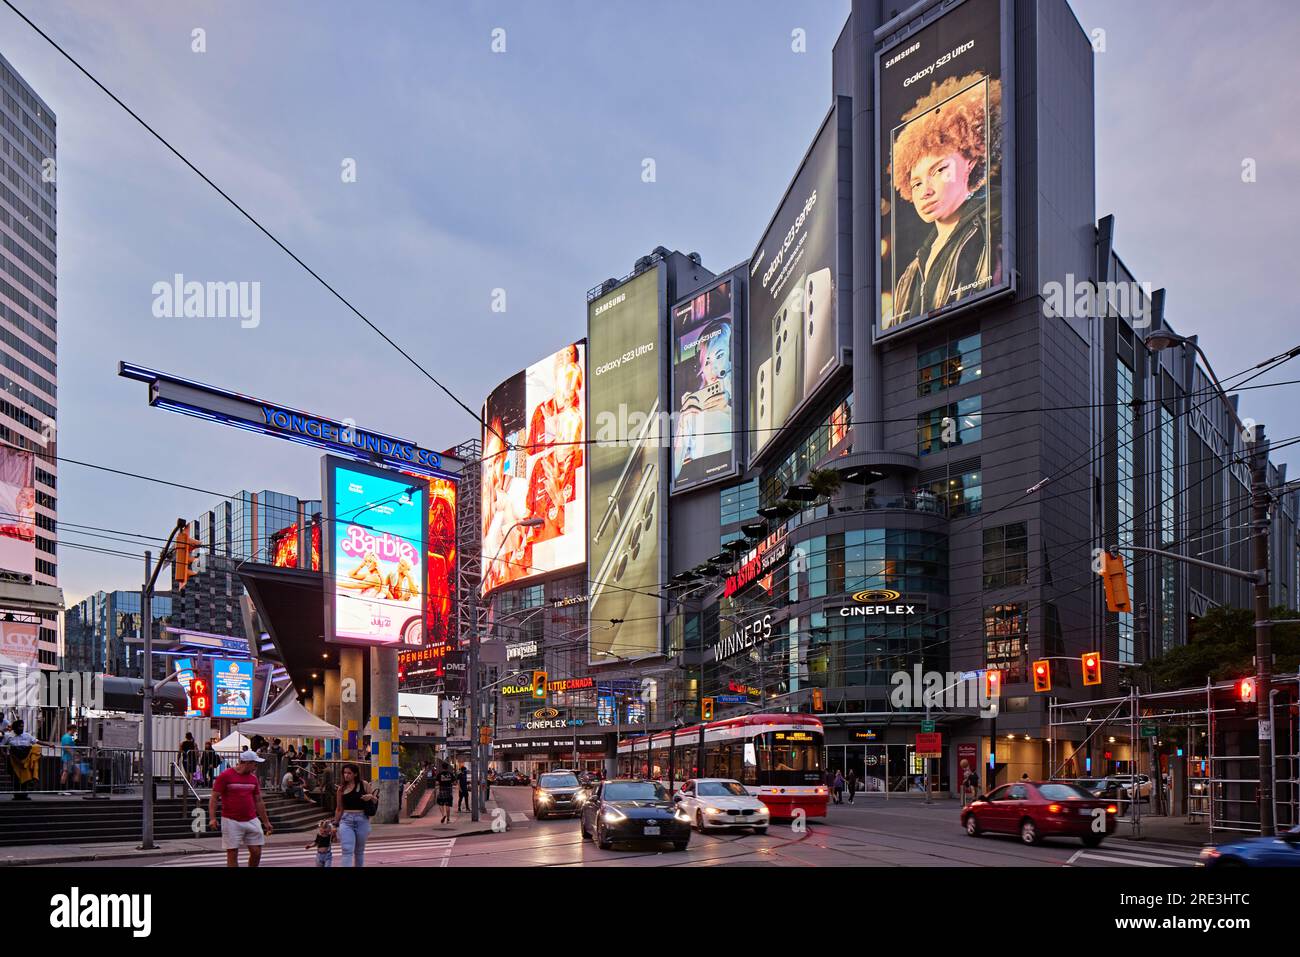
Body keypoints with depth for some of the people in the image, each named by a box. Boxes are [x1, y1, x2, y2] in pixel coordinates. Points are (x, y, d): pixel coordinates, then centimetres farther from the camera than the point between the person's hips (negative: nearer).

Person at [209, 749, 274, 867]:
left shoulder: (253, 778, 11)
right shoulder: (225, 776, -5)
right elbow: (214, 798, -6)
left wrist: (266, 822, 19)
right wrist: (212, 818, -17)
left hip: (252, 821, 5)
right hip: (231, 821, -5)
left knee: (256, 852, 2)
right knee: (232, 854, -1)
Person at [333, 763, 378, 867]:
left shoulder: (363, 785, 2)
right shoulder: (341, 788, 6)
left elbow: (375, 800, 10)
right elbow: (339, 808, 14)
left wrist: (370, 796, -13)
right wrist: (335, 824, 12)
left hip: (362, 819, 0)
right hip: (346, 820, 0)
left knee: (359, 851, 11)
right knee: (347, 850, -12)